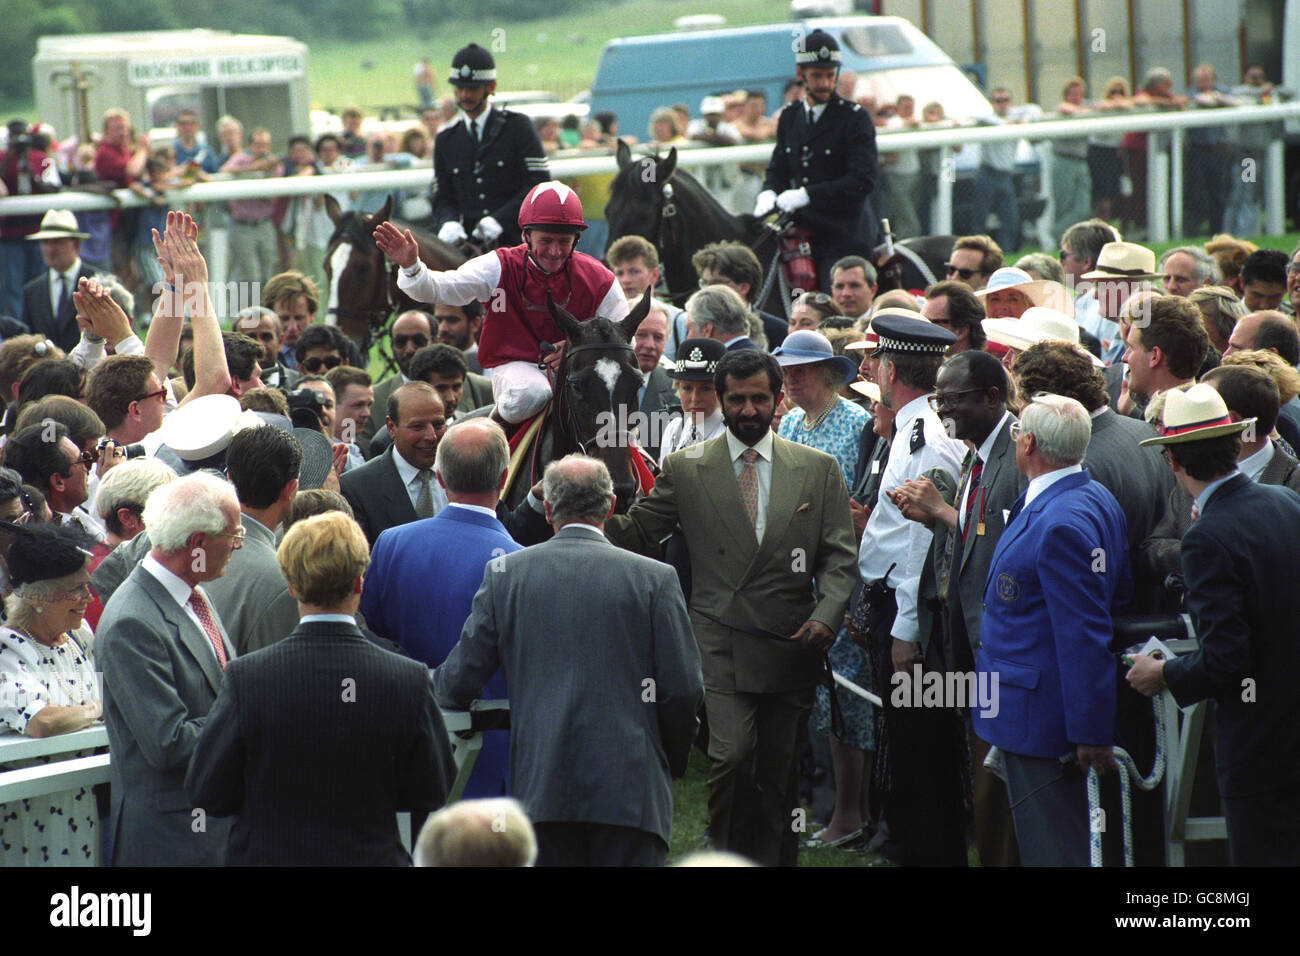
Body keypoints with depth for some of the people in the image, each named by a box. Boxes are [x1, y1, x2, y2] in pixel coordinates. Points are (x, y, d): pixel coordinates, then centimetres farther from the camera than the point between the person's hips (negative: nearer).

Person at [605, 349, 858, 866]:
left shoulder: (819, 469, 8)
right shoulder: (685, 469, 5)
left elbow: (839, 557, 5)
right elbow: (636, 534, 9)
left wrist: (827, 614, -12)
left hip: (791, 647, 2)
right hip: (720, 648, -2)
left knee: (780, 774, 8)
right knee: (732, 756, -18)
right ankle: (731, 855, 0)